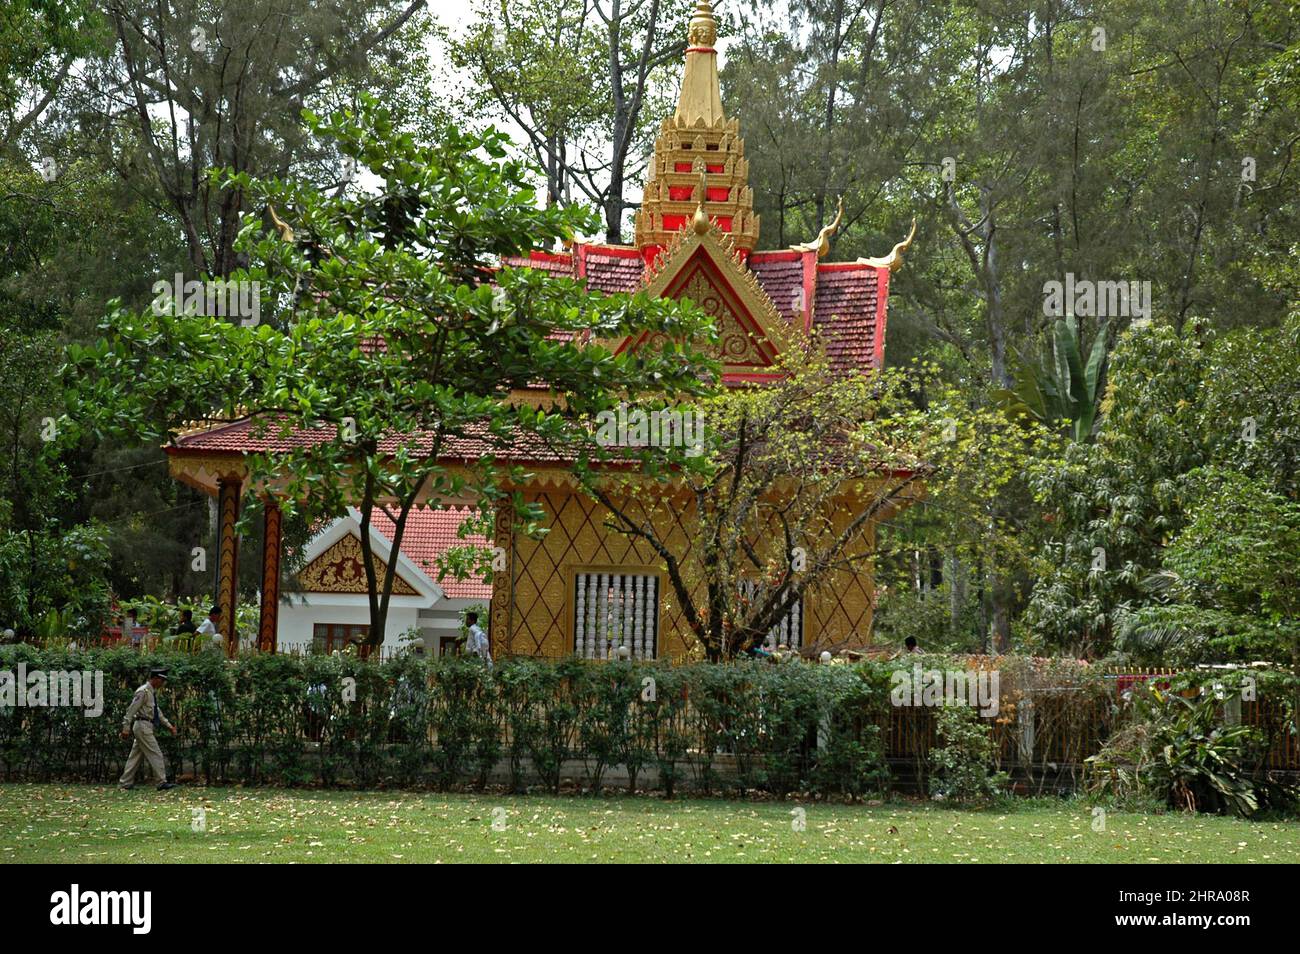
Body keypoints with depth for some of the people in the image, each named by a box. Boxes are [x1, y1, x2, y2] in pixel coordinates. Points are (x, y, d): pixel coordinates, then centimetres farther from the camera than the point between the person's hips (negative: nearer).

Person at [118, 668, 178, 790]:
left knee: (136, 756, 10)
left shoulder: (152, 692, 16)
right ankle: (162, 783, -10)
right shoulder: (143, 692, -13)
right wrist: (126, 728, -20)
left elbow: (158, 712, 24)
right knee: (155, 754, -9)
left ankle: (125, 784, 12)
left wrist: (169, 726, 21)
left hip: (147, 727, 10)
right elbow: (131, 710, -17)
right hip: (143, 726, -10)